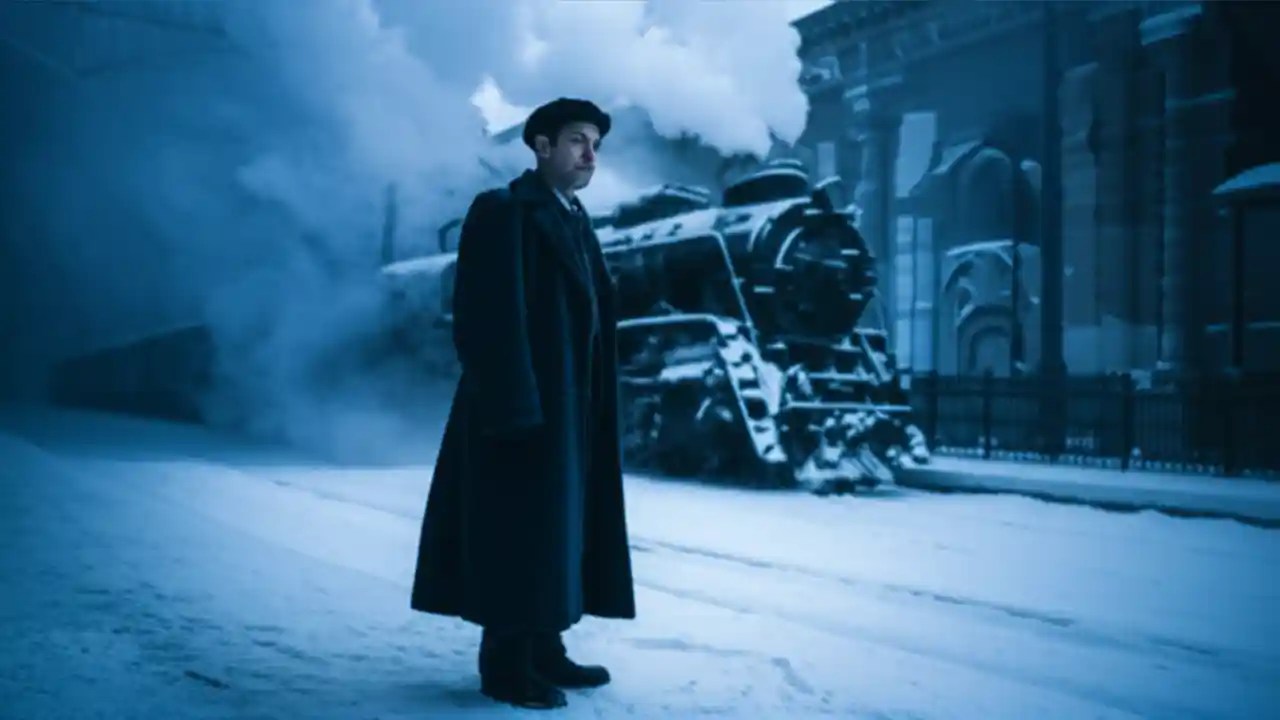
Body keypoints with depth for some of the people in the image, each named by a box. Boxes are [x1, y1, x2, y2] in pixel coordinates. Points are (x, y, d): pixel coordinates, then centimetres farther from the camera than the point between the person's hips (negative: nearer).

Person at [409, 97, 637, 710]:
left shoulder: (575, 221, 16)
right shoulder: (502, 211, -10)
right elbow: (489, 317, -18)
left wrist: (594, 405, 11)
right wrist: (511, 405, -23)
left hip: (572, 409, 9)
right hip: (523, 404, -9)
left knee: (559, 524, 12)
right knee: (519, 528, -3)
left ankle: (544, 649, 22)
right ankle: (504, 663, 7)